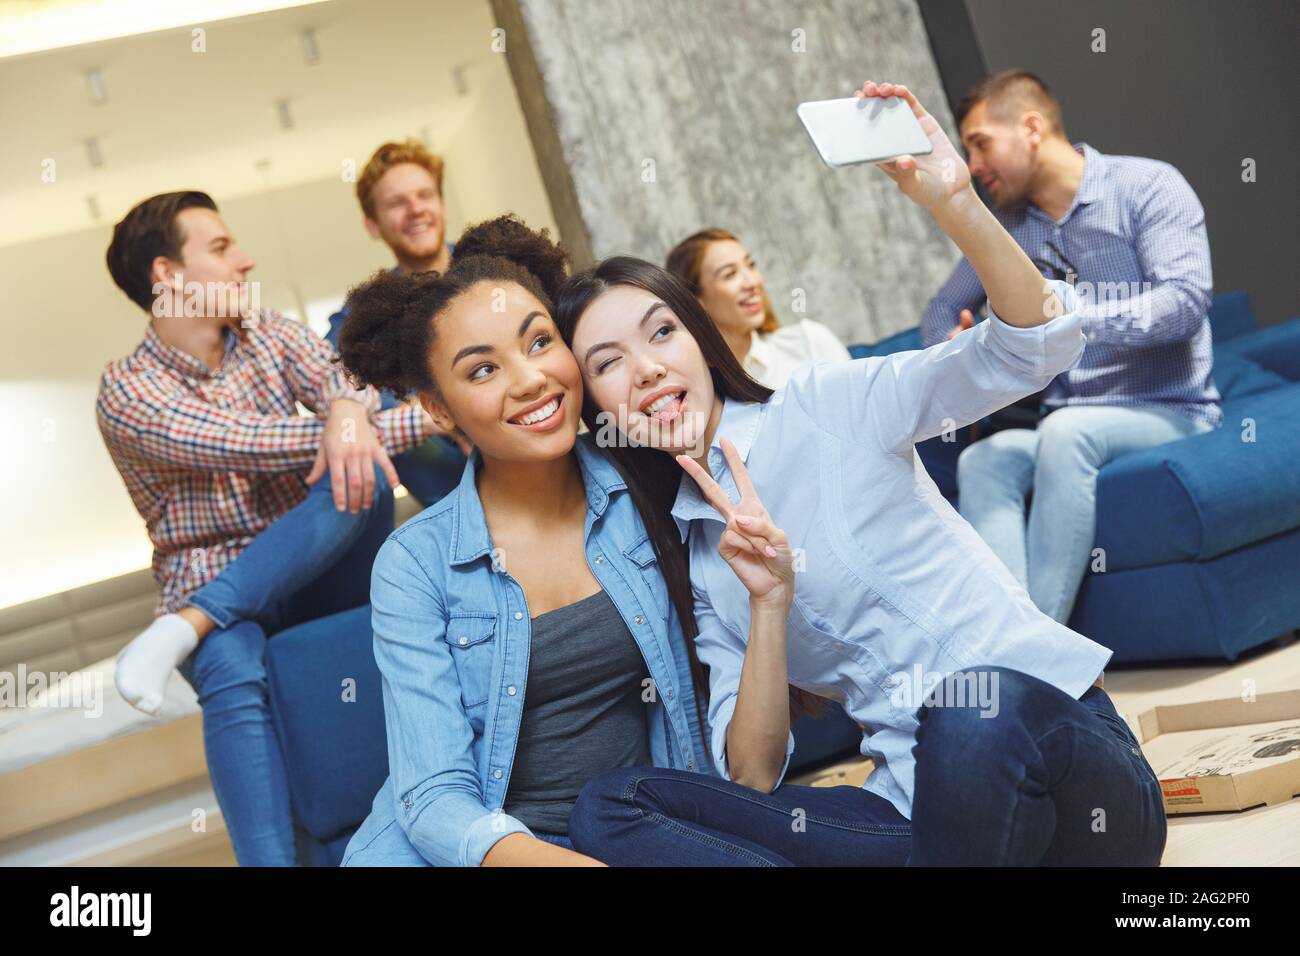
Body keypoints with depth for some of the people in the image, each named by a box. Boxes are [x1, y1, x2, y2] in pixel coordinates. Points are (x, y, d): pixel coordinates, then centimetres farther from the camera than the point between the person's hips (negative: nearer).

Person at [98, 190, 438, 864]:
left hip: (316, 573, 4)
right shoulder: (127, 392, -9)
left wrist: (348, 410, -38)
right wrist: (426, 416, -24)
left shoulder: (270, 335, 8)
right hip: (211, 582, -4)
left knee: (363, 472, -27)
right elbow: (247, 445, -21)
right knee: (233, 674, -38)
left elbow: (337, 377, -10)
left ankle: (187, 626, -26)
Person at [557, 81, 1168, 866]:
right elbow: (753, 780, 4)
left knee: (975, 714, -41)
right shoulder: (694, 559, 13)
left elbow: (1040, 340, -7)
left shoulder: (824, 408, 3)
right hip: (919, 807, 4)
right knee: (606, 808, -15)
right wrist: (769, 604, -11)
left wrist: (955, 202, -23)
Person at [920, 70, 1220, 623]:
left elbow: (1185, 302, -19)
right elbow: (944, 307, 25)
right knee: (979, 463, -26)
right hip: (1067, 423, 5)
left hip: (1169, 412, -5)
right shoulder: (1005, 227, 13)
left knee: (1066, 432, -36)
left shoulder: (1148, 186, -5)